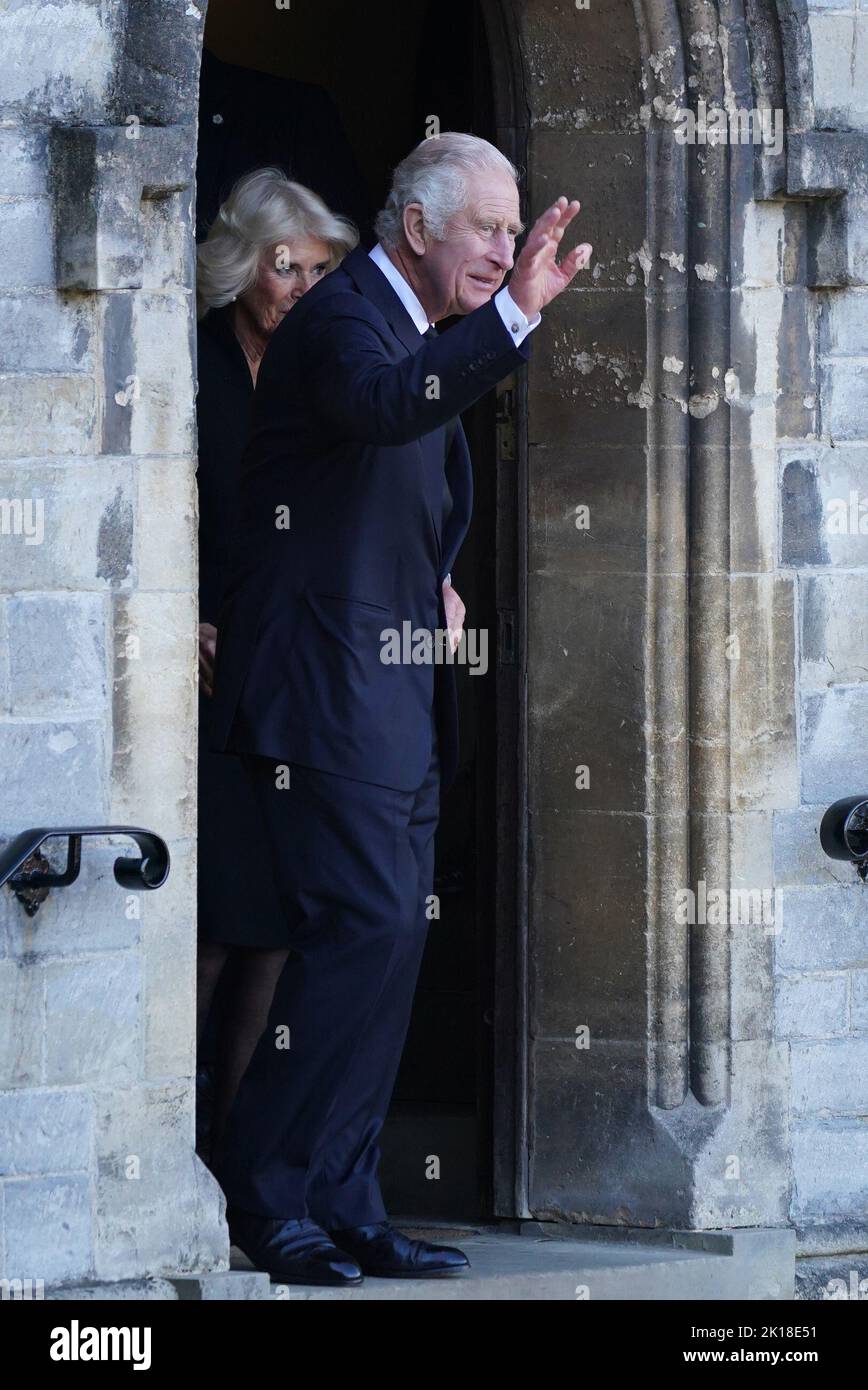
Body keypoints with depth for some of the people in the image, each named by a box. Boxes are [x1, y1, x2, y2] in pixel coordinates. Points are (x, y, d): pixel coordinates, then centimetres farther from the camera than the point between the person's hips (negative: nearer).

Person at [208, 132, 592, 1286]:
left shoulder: (424, 331, 19)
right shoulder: (342, 318, -12)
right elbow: (383, 403, -37)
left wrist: (433, 586, 14)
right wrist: (515, 314, -46)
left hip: (395, 688, 10)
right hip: (327, 685, -10)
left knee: (391, 936, 6)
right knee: (367, 924, -16)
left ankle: (342, 1205, 9)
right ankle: (263, 1190, -10)